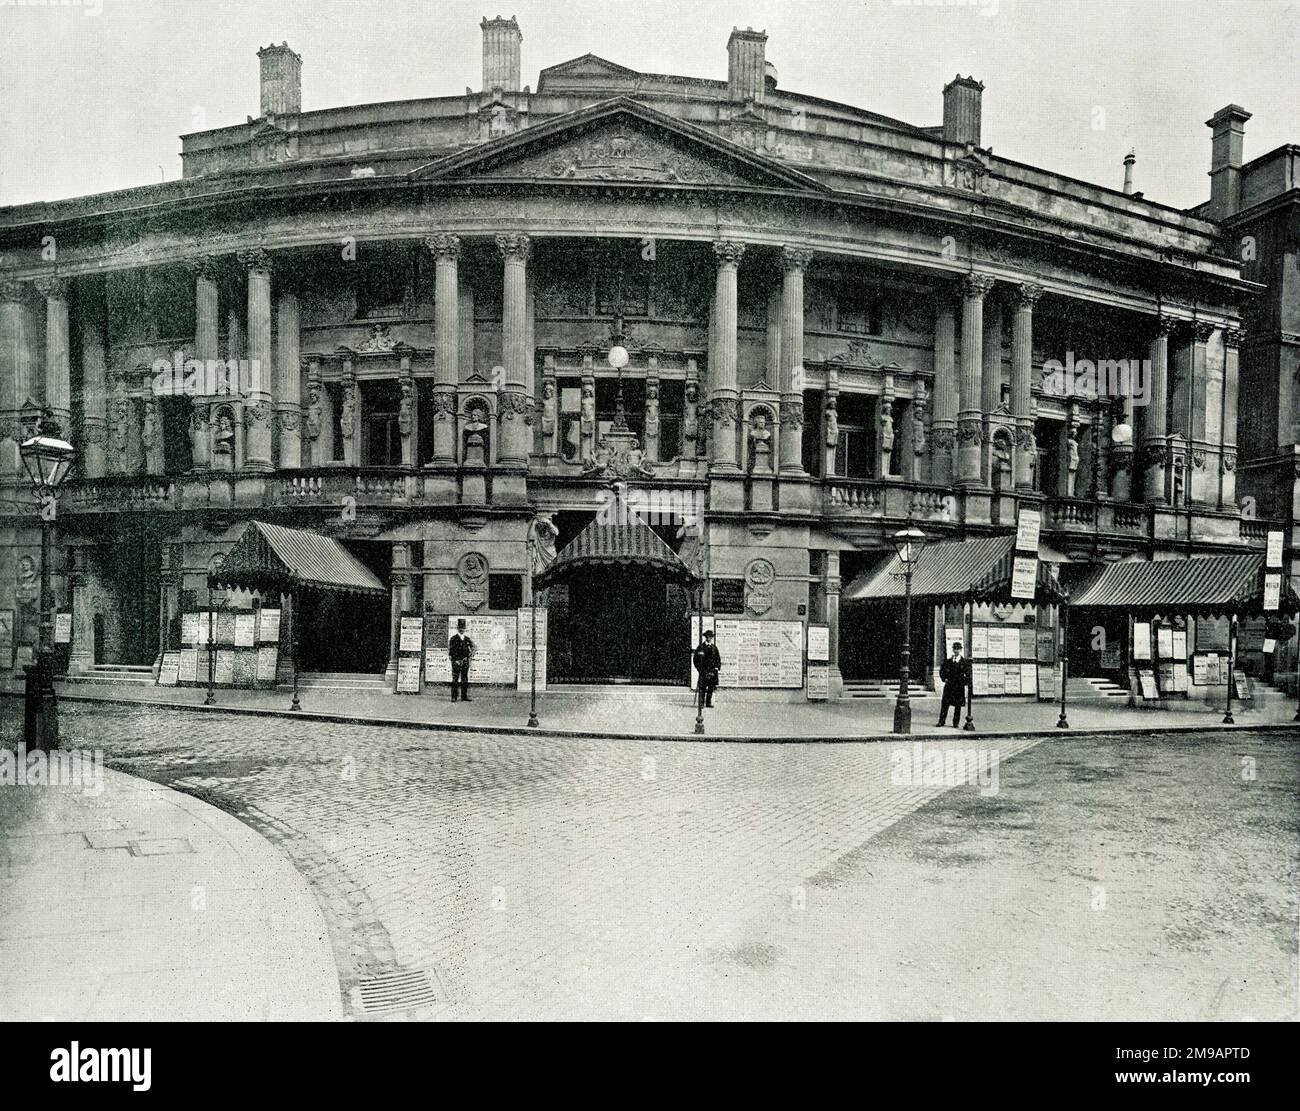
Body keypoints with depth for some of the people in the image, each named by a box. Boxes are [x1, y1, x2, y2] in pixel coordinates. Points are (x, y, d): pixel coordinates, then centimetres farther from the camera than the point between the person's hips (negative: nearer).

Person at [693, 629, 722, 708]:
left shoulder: (714, 647, 13)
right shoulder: (701, 647, 2)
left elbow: (718, 658, 16)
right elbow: (696, 658, 3)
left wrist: (717, 667, 4)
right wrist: (699, 668, -5)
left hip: (712, 670, 4)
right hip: (703, 670, -4)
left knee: (711, 687, 3)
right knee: (702, 687, -7)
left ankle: (708, 702, 10)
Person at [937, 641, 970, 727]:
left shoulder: (965, 663, 4)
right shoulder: (948, 662, 10)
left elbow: (968, 674, 1)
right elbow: (941, 671, 15)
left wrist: (965, 682, -10)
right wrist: (944, 678, 1)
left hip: (959, 687, -2)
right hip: (949, 686, 2)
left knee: (958, 706, 2)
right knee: (945, 704, 0)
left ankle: (956, 723, 9)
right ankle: (942, 721, 6)